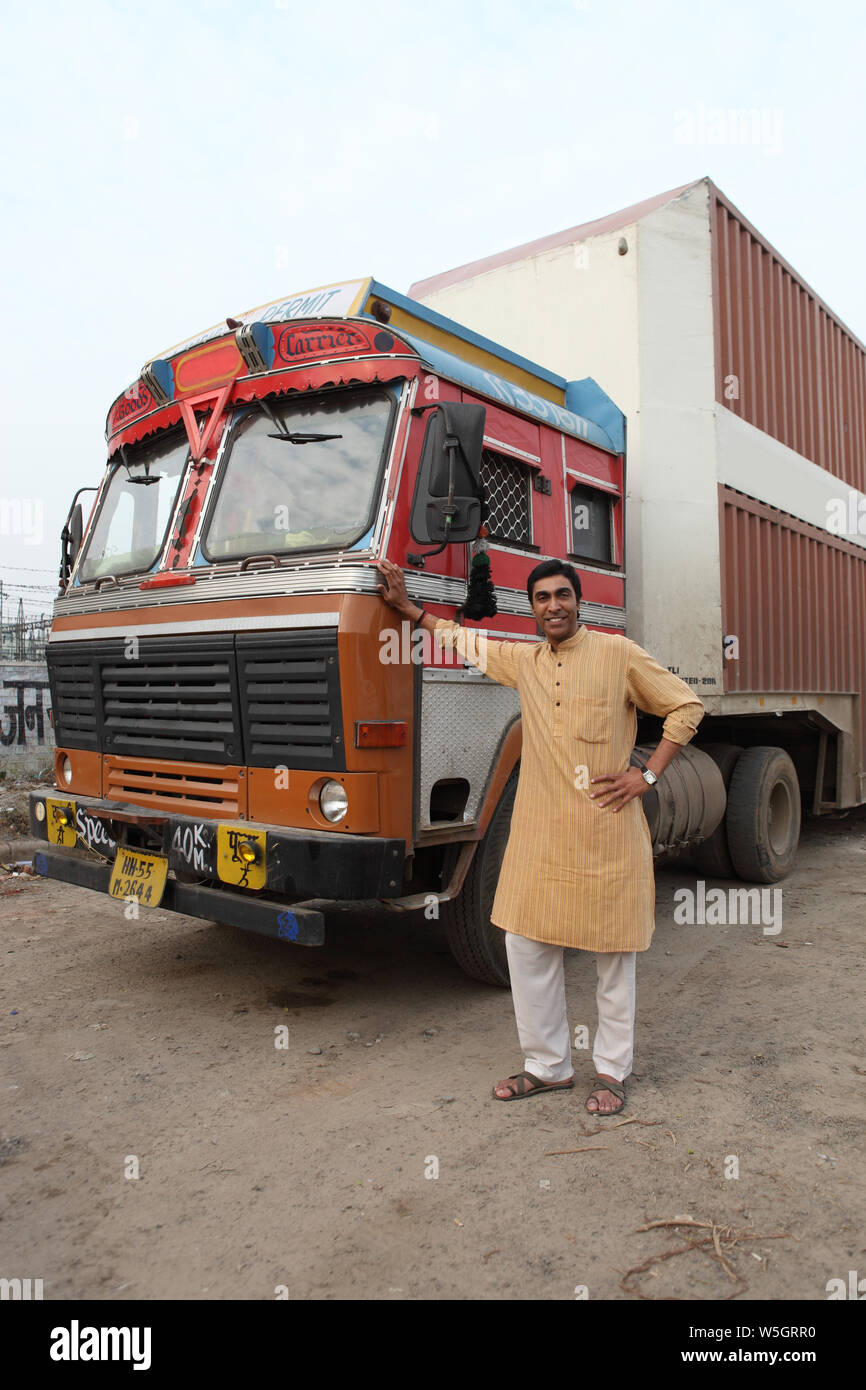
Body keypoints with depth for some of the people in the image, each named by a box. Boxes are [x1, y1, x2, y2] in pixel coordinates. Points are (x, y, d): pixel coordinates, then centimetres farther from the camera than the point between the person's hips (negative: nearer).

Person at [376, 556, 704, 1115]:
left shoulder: (618, 654, -3)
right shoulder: (524, 661, 11)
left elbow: (687, 706, 1)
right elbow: (467, 640, 25)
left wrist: (648, 775, -6)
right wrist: (404, 603, 26)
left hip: (607, 831, -4)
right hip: (539, 832, 4)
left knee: (614, 954, 9)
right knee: (528, 948, 7)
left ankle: (611, 1072, 26)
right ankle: (548, 1066, 25)